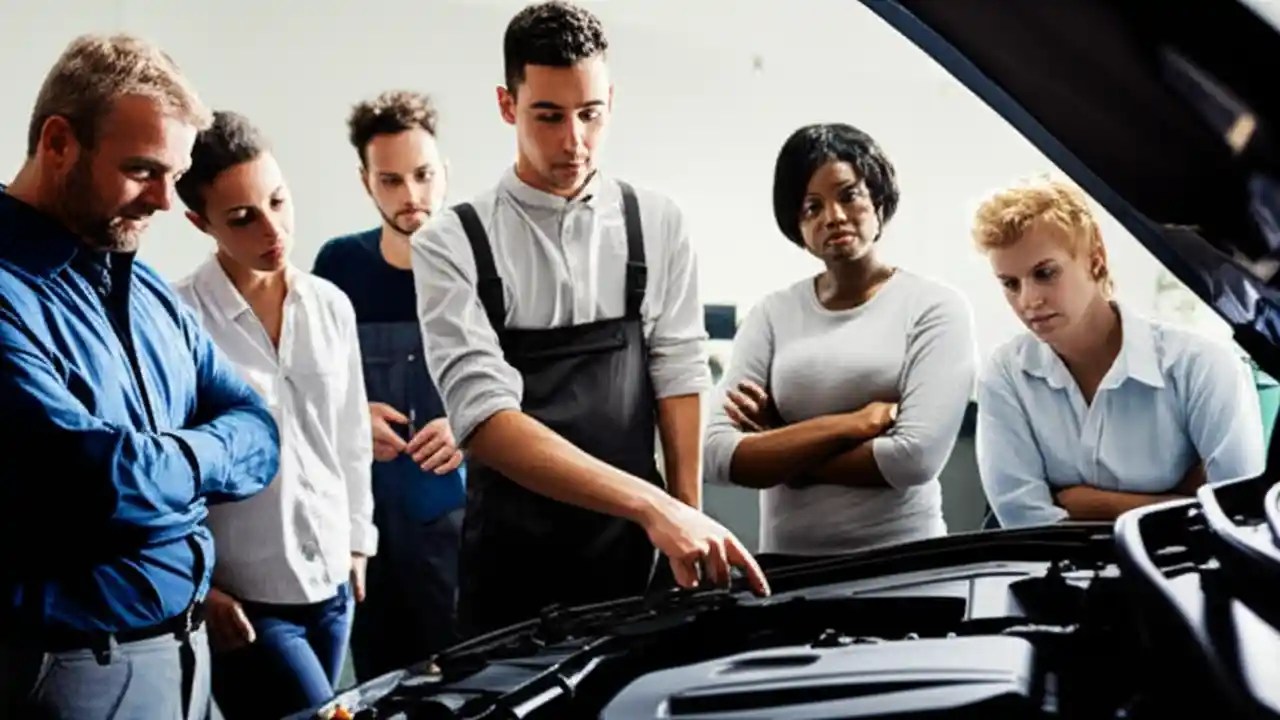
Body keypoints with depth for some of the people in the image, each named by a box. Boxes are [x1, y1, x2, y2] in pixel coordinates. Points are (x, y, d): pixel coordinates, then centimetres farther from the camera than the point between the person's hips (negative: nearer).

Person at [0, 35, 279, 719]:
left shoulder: (152, 294, 9)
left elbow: (260, 432, 5)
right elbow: (101, 481, -28)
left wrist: (154, 465, -13)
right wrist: (196, 456, -8)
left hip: (185, 645, 8)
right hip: (72, 663, -8)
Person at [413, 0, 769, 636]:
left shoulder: (656, 225, 4)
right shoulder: (451, 245, -7)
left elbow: (678, 375, 3)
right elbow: (485, 417, -18)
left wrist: (684, 523, -6)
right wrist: (652, 506, -27)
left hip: (634, 556, 2)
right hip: (511, 565, -2)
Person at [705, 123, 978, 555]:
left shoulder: (934, 308, 0)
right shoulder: (773, 314, 7)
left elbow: (916, 457, -12)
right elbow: (717, 454, -4)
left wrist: (773, 454, -5)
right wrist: (853, 424, -12)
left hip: (901, 562, -2)